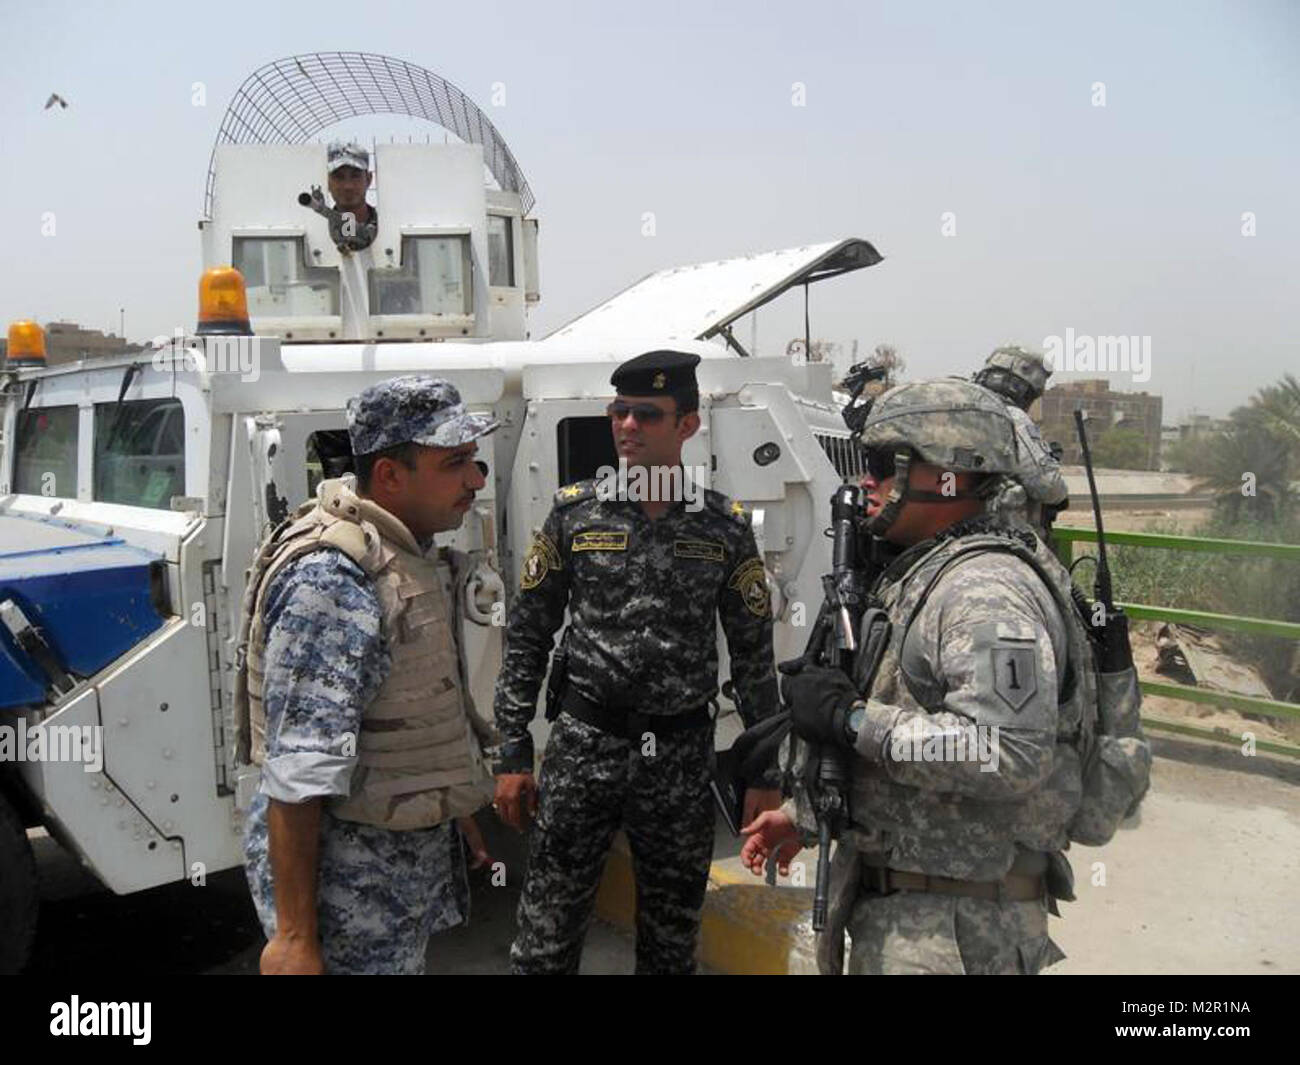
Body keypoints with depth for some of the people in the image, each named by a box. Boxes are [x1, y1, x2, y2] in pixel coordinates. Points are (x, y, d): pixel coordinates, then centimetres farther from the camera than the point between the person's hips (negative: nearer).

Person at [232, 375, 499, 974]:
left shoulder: (413, 556, 5)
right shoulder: (331, 580, -26)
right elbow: (297, 775, -28)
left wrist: (457, 811, 22)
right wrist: (293, 937, -26)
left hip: (413, 846, 9)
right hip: (346, 873, -9)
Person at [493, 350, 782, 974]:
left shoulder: (726, 527, 0)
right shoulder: (574, 513, 0)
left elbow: (754, 657, 5)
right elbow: (525, 639, 4)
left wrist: (765, 776, 3)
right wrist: (513, 756, 0)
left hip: (683, 756, 1)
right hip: (583, 743, 0)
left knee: (672, 938, 14)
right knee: (547, 935, 3)